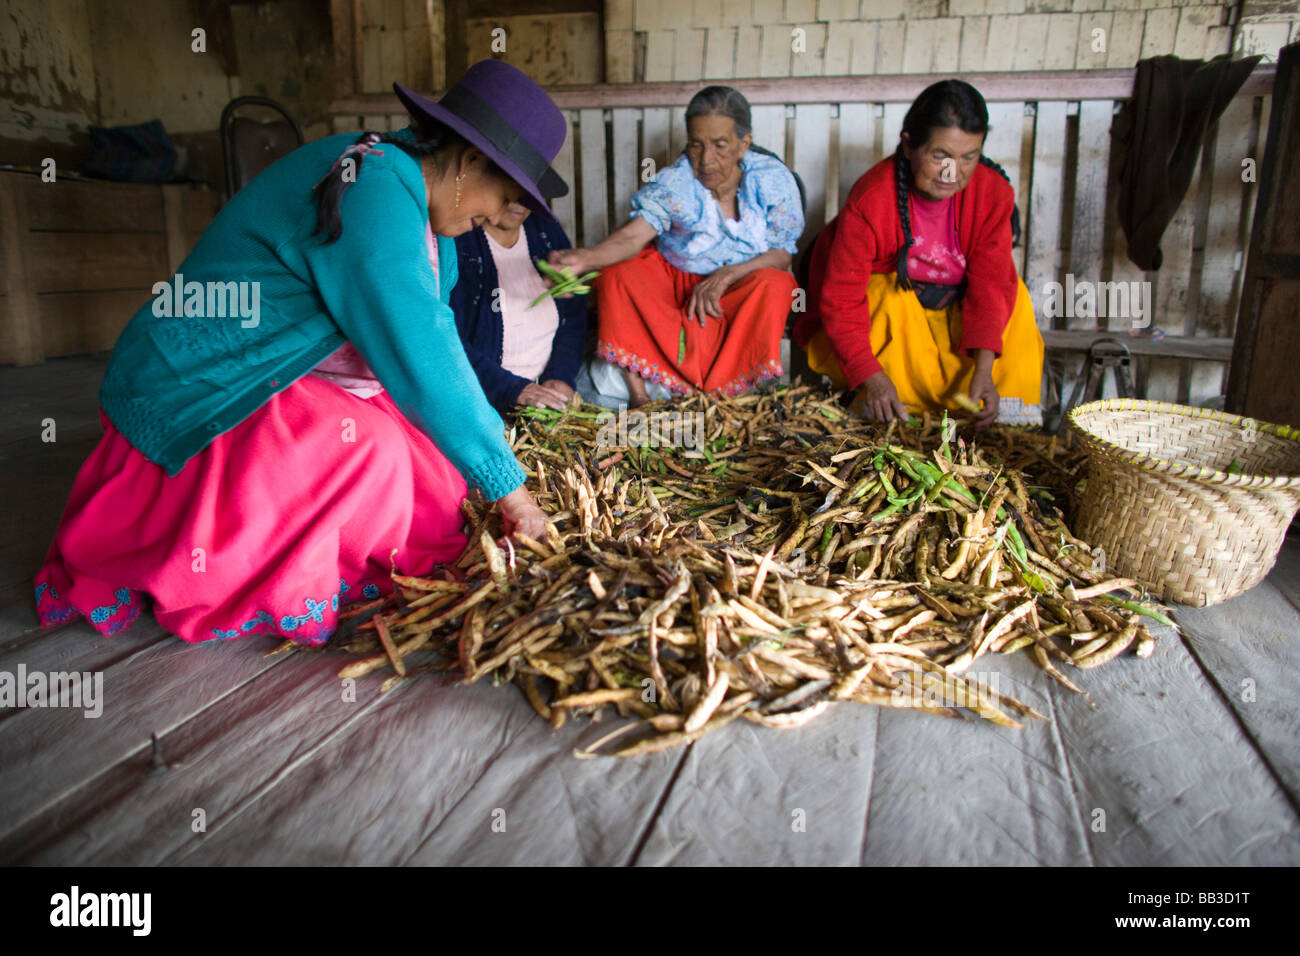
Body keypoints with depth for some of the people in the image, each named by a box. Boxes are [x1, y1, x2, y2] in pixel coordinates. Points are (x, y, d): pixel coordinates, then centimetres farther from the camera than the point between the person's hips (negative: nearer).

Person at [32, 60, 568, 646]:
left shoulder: (409, 181, 4)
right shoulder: (373, 198, -27)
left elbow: (426, 333, 8)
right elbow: (422, 360, -29)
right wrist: (505, 483, -22)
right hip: (196, 398, -10)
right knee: (365, 450, -30)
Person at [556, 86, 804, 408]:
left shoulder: (773, 179, -8)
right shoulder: (674, 182, -11)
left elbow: (781, 256, -8)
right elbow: (632, 236, -24)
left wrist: (727, 275, -25)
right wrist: (584, 258, -45)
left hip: (739, 291, 0)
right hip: (673, 280, 1)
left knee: (775, 285, -33)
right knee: (616, 273, -25)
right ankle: (638, 393, -31)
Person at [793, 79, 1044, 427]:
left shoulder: (993, 191, -14)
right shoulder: (870, 202, -26)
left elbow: (990, 284, -18)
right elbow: (841, 300, -28)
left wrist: (984, 370, -32)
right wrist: (871, 378, -42)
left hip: (953, 313, 4)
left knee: (1013, 294, -20)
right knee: (893, 299, -34)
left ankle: (1011, 424, -14)